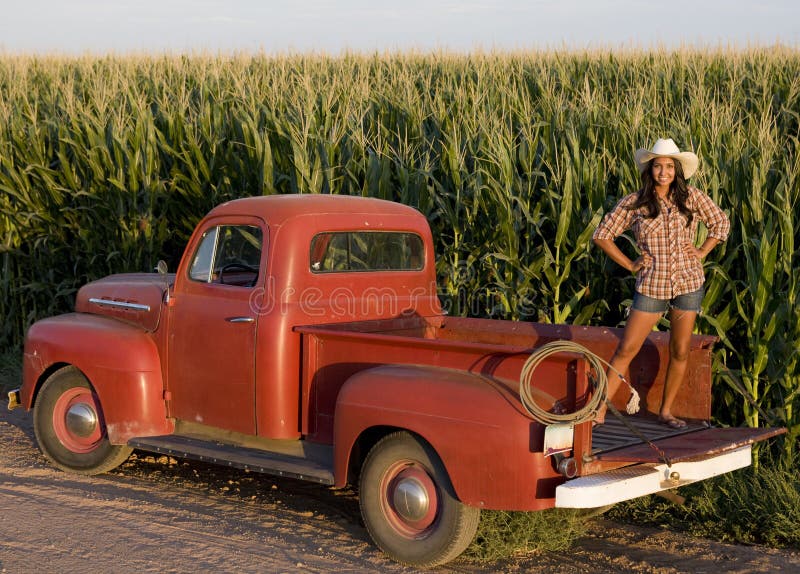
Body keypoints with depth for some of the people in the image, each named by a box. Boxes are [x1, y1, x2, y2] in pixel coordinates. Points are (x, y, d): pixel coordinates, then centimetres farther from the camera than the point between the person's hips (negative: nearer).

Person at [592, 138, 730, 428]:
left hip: (688, 283, 2)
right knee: (625, 351, -4)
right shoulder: (633, 203, -4)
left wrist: (702, 252, 2)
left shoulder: (692, 197, -1)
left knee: (680, 352, 8)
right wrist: (630, 265, -2)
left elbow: (721, 223, 13)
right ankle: (599, 411, 0)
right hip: (651, 286, -1)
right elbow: (602, 235, 2)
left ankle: (666, 411, 22)